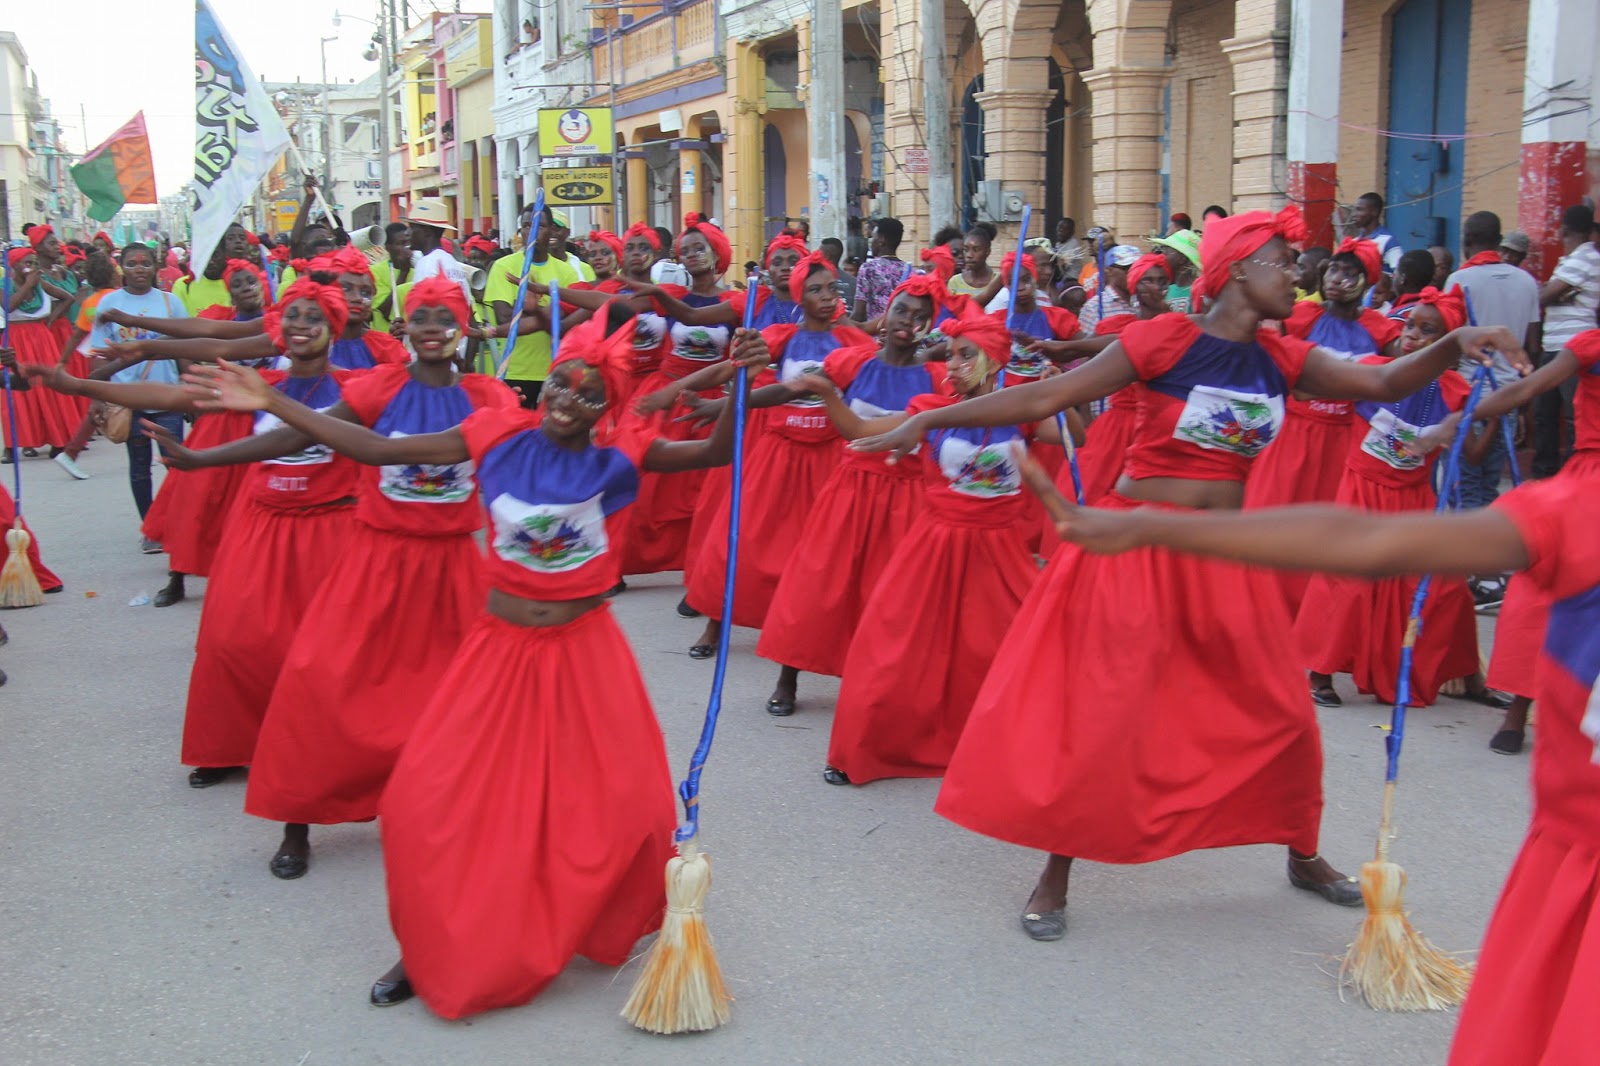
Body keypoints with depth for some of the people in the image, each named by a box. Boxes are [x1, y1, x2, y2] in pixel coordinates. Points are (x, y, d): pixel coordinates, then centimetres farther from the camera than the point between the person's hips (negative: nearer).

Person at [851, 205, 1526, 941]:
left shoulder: (1281, 359, 4)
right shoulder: (1166, 340, -13)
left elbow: (1384, 384, 0)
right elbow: (1043, 399, -14)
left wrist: (1454, 345, -18)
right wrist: (927, 420, -16)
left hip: (1225, 557, 6)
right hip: (1138, 547, -5)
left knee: (1283, 715, 12)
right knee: (1100, 721, -3)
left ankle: (1303, 855, 35)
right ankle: (1055, 878, 14)